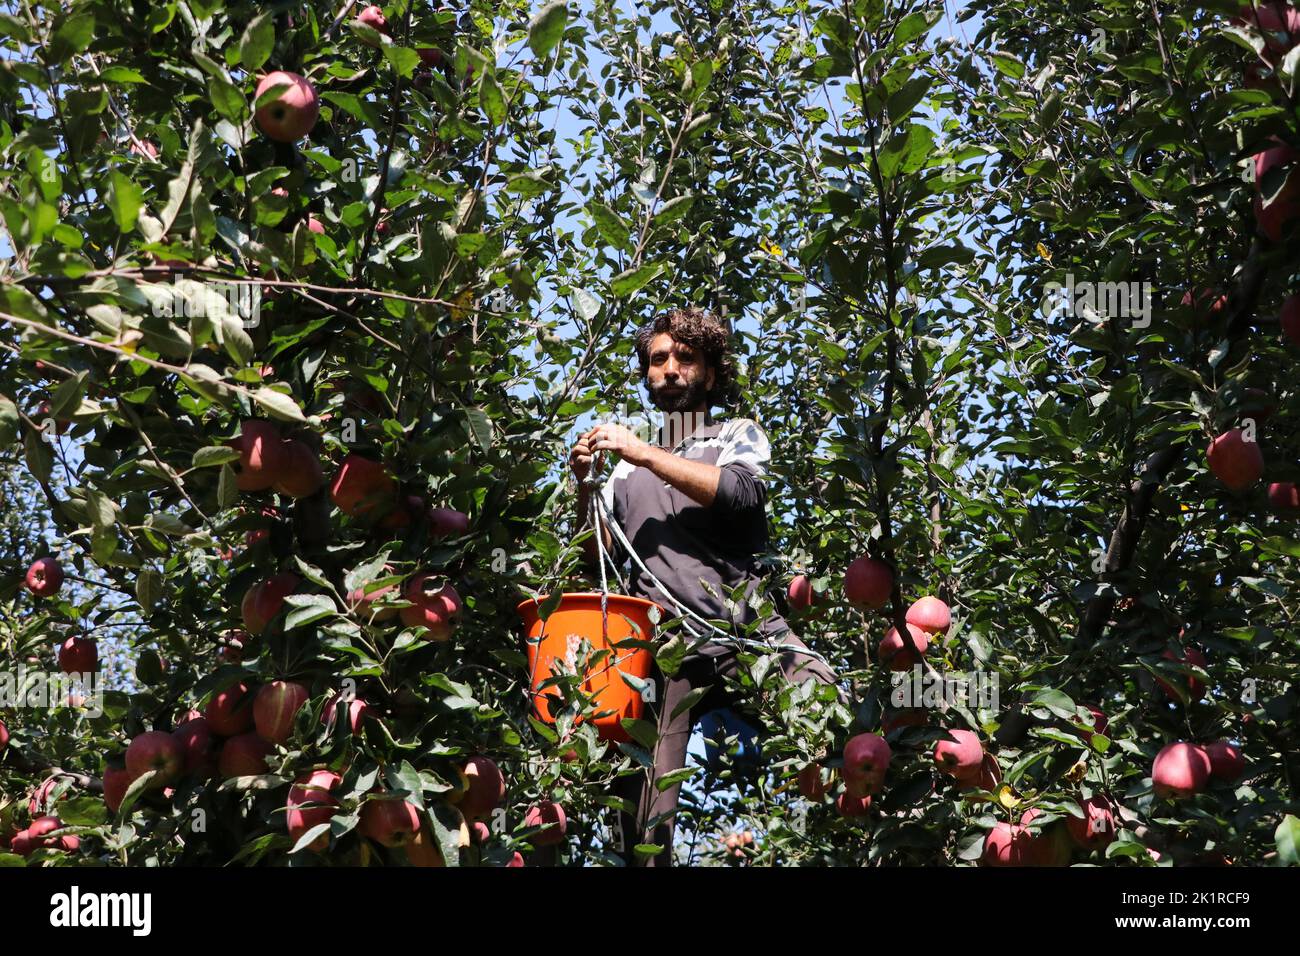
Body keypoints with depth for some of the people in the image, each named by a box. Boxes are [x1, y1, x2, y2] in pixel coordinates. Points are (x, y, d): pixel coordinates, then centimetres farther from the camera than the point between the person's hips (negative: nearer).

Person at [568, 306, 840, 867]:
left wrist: (642, 453, -5)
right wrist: (584, 488, 4)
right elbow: (600, 556, 20)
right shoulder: (627, 466, 25)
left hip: (746, 630, -1)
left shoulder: (739, 436, 19)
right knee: (641, 817, -10)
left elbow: (738, 491, -4)